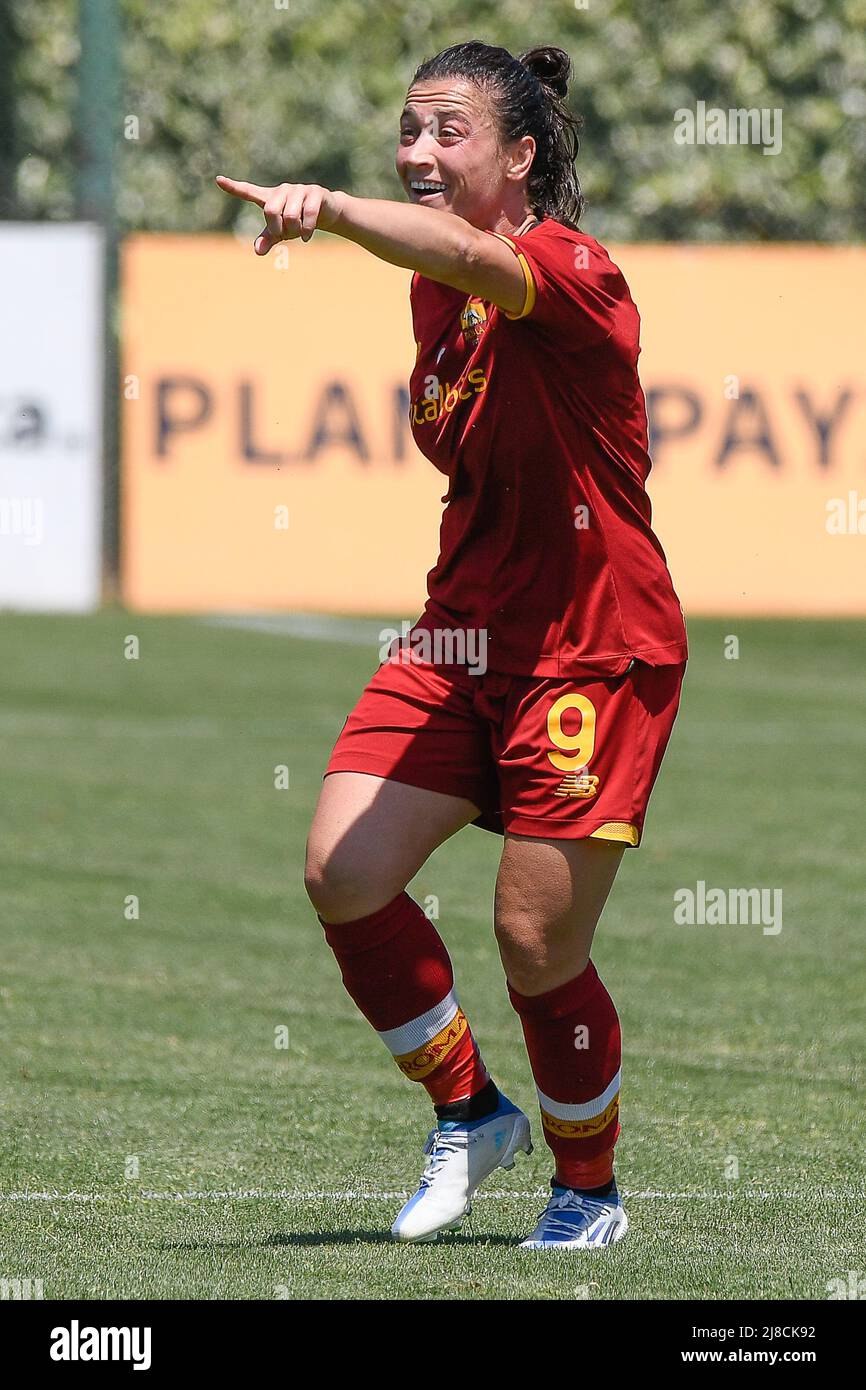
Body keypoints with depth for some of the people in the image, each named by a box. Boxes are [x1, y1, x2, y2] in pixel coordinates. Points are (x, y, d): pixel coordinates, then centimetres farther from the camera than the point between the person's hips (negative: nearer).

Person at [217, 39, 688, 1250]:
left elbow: (474, 259, -42)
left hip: (594, 652, -7)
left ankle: (591, 1190, 19)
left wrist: (329, 208, -58)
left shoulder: (568, 269, -17)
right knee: (343, 874, -9)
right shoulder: (435, 288, 9)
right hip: (460, 640, 7)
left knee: (537, 943, -6)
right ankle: (468, 1113, 12)